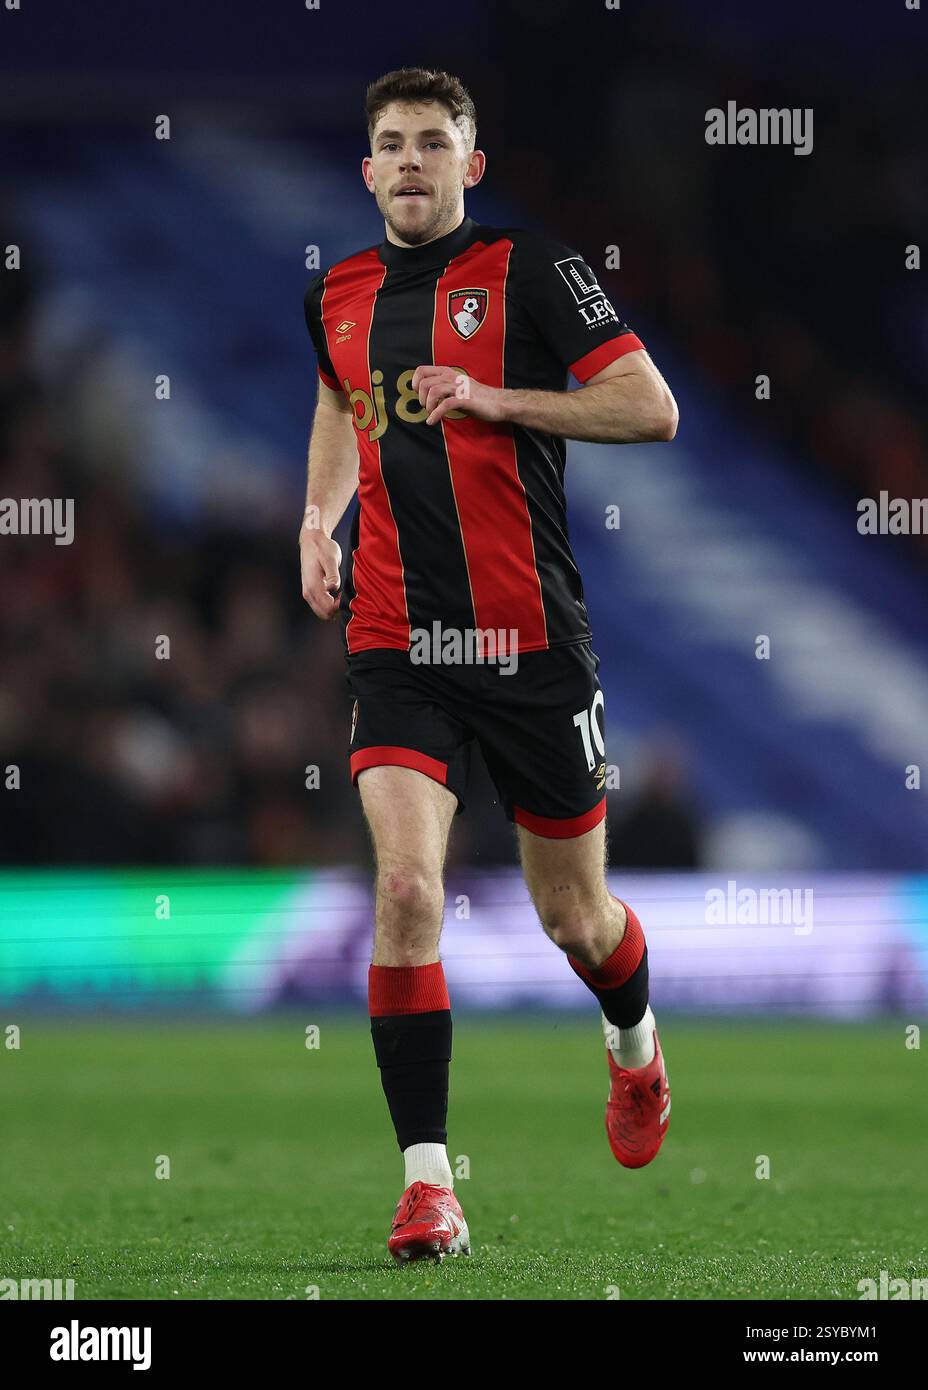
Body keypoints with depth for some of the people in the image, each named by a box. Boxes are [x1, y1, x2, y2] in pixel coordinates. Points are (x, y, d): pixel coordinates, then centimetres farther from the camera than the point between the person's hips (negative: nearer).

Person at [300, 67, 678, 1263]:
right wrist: (319, 518, 13)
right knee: (405, 886, -18)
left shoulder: (531, 271, -5)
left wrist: (495, 399, -17)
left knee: (573, 915, 11)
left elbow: (651, 408, -10)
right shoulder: (338, 297, 9)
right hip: (396, 647, 2)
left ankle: (636, 1049, 47)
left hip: (530, 639, -2)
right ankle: (427, 1183, -16)